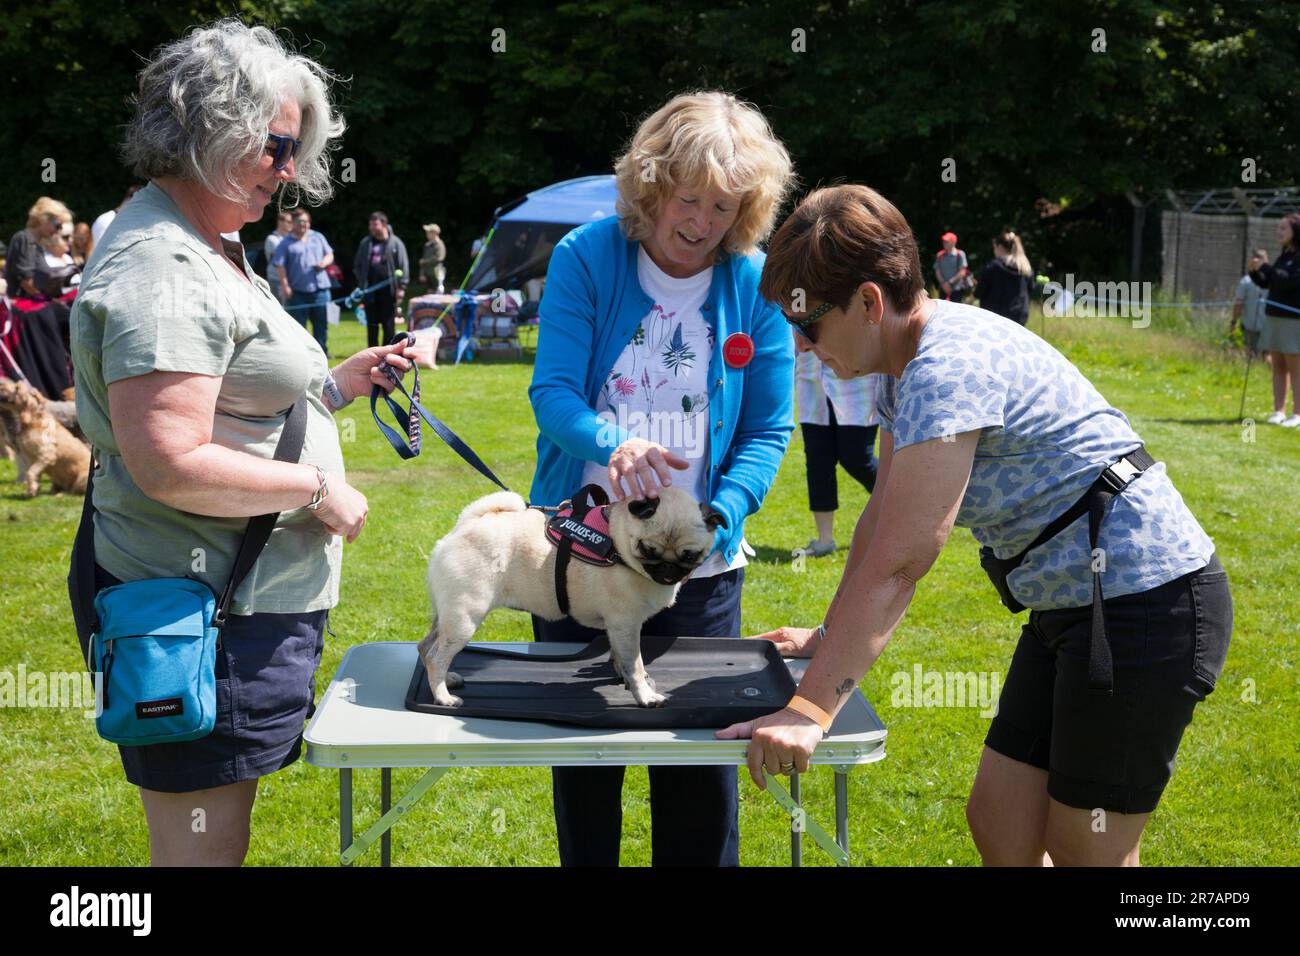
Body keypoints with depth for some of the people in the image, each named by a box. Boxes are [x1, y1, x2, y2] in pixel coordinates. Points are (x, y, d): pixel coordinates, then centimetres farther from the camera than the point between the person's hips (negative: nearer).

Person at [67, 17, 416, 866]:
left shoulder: (203, 248, 16)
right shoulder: (162, 270, -19)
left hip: (246, 599, 11)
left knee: (215, 838, 19)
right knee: (203, 850, -1)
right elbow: (170, 464, -27)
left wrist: (336, 384, 13)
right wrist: (318, 487, -17)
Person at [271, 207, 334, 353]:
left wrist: (324, 263, -5)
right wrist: (284, 285, -15)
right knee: (299, 325, -1)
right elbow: (280, 265, -5)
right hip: (298, 291, -4)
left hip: (320, 288, 4)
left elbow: (329, 255, 18)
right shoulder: (286, 243, 0)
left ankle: (322, 351, 19)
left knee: (321, 322, 9)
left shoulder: (318, 238, 13)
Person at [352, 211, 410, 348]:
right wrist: (361, 282, 5)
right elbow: (357, 265, 17)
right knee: (372, 325, 7)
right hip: (370, 290, 3)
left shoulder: (396, 243, -1)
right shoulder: (365, 243, 10)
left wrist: (401, 287, -9)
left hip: (388, 290, -3)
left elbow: (403, 266, -3)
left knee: (388, 325, 2)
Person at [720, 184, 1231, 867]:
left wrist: (810, 711, -27)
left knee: (1085, 851, 1)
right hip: (1072, 606, 10)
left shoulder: (948, 372, -24)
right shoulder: (909, 363, 7)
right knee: (997, 824, 13)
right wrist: (830, 636, 18)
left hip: (1146, 602, -10)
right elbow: (881, 520, 15)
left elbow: (897, 565, -27)